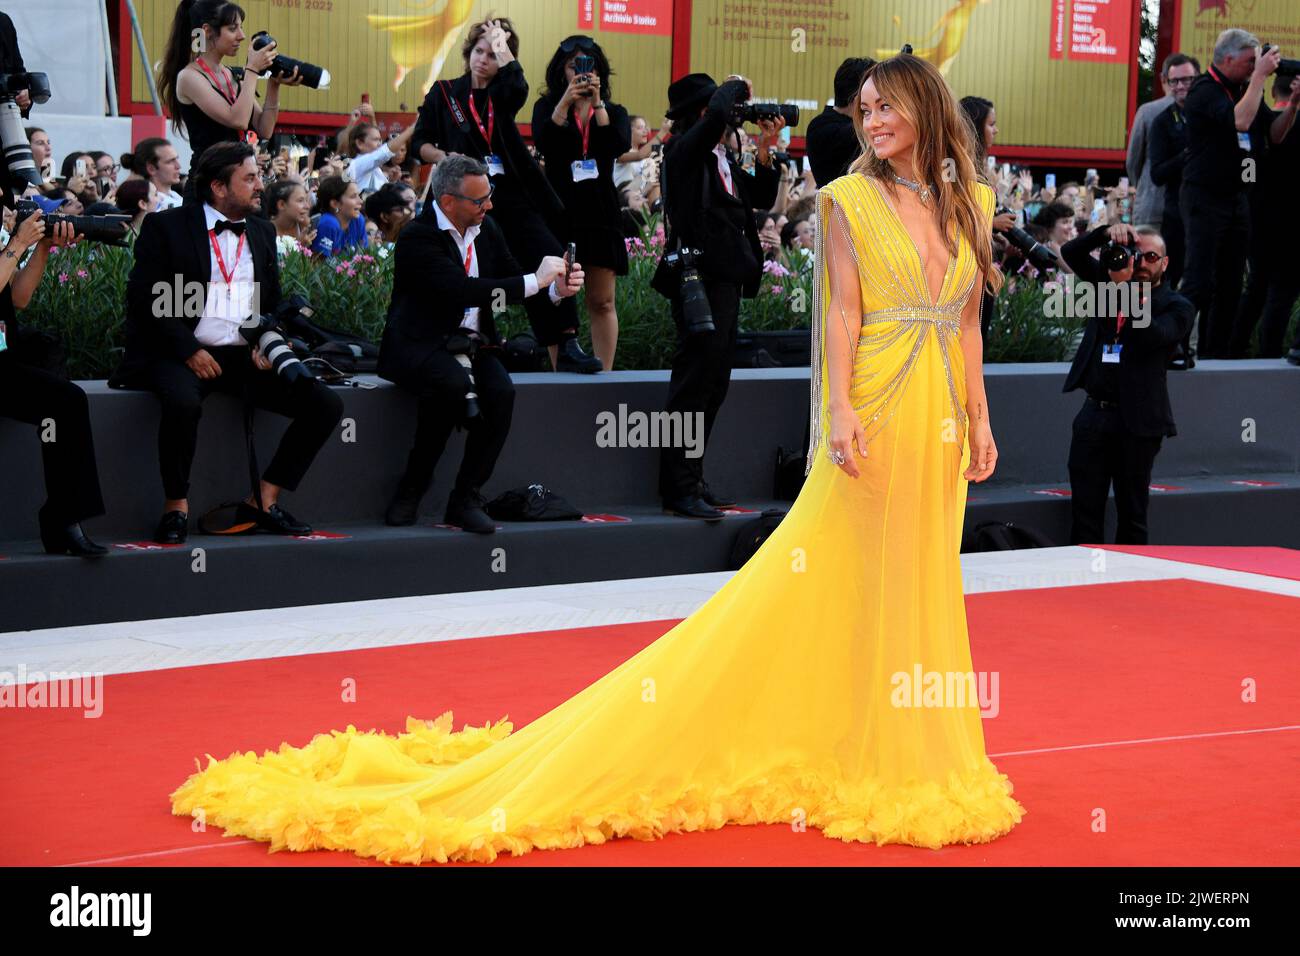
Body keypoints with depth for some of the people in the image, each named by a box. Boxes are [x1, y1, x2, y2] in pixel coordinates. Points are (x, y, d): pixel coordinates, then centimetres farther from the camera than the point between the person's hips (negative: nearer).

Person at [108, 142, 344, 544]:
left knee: (326, 404, -12)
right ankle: (176, 507, -17)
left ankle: (264, 500, -4)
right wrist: (189, 351, -15)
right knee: (183, 402, -39)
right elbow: (143, 299, -6)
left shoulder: (262, 232, 16)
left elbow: (274, 303, 21)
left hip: (245, 357, 5)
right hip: (183, 356, -5)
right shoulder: (165, 227, -1)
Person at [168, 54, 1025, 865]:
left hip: (939, 429, 5)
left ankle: (899, 757, 24)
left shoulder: (969, 203, 11)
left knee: (918, 588, 11)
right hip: (876, 418, -5)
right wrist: (840, 408, -18)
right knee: (824, 584, -4)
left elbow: (967, 322, 14)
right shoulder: (850, 198, -2)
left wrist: (979, 418, 10)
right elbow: (841, 310, -8)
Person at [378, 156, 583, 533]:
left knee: (501, 393, -25)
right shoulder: (417, 238, -14)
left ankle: (466, 498, -15)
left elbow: (513, 279, 17)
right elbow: (462, 290, -26)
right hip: (420, 344, -6)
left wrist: (556, 287, -6)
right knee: (453, 384, -37)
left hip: (472, 344, 6)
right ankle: (411, 489, -18)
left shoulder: (486, 229, 10)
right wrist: (535, 280, -24)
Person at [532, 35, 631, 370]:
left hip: (600, 211, 1)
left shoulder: (614, 112, 12)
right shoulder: (547, 106, 9)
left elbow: (620, 145, -9)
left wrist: (596, 102, -12)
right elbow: (543, 142, -11)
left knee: (602, 302, 2)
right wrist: (567, 99, -16)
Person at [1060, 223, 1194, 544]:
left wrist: (1126, 288, -24)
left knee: (1132, 514, 3)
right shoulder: (1108, 281, 13)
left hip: (1136, 421, -4)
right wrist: (1106, 233, -11)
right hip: (1093, 413, 4)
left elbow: (1153, 335, -19)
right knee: (1085, 511, 3)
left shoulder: (1176, 306, 0)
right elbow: (1071, 252, 6)